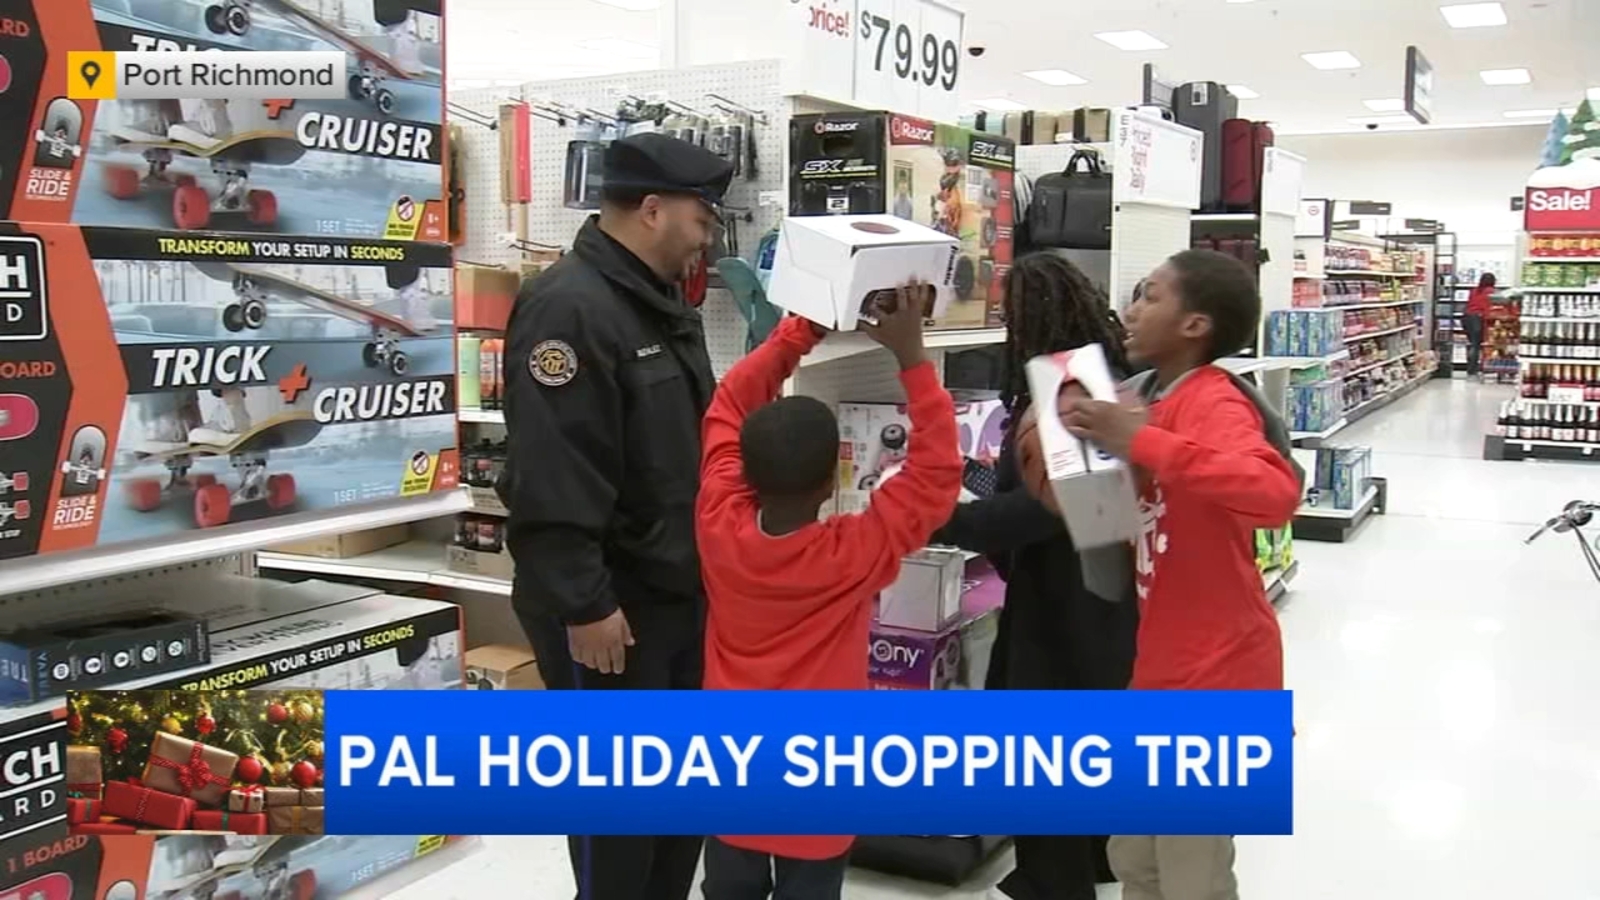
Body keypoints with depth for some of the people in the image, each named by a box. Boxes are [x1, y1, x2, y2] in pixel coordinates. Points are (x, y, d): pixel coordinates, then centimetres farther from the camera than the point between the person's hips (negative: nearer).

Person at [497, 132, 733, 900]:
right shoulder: (569, 309, -20)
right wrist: (584, 604, -25)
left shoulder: (660, 304, 12)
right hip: (611, 604, -10)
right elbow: (552, 480, -26)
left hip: (679, 588, 10)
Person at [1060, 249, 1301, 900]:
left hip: (1214, 674, -9)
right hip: (1164, 668, 9)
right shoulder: (1158, 404, 8)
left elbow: (1276, 491, -39)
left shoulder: (1214, 403, -20)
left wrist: (1142, 442, -39)